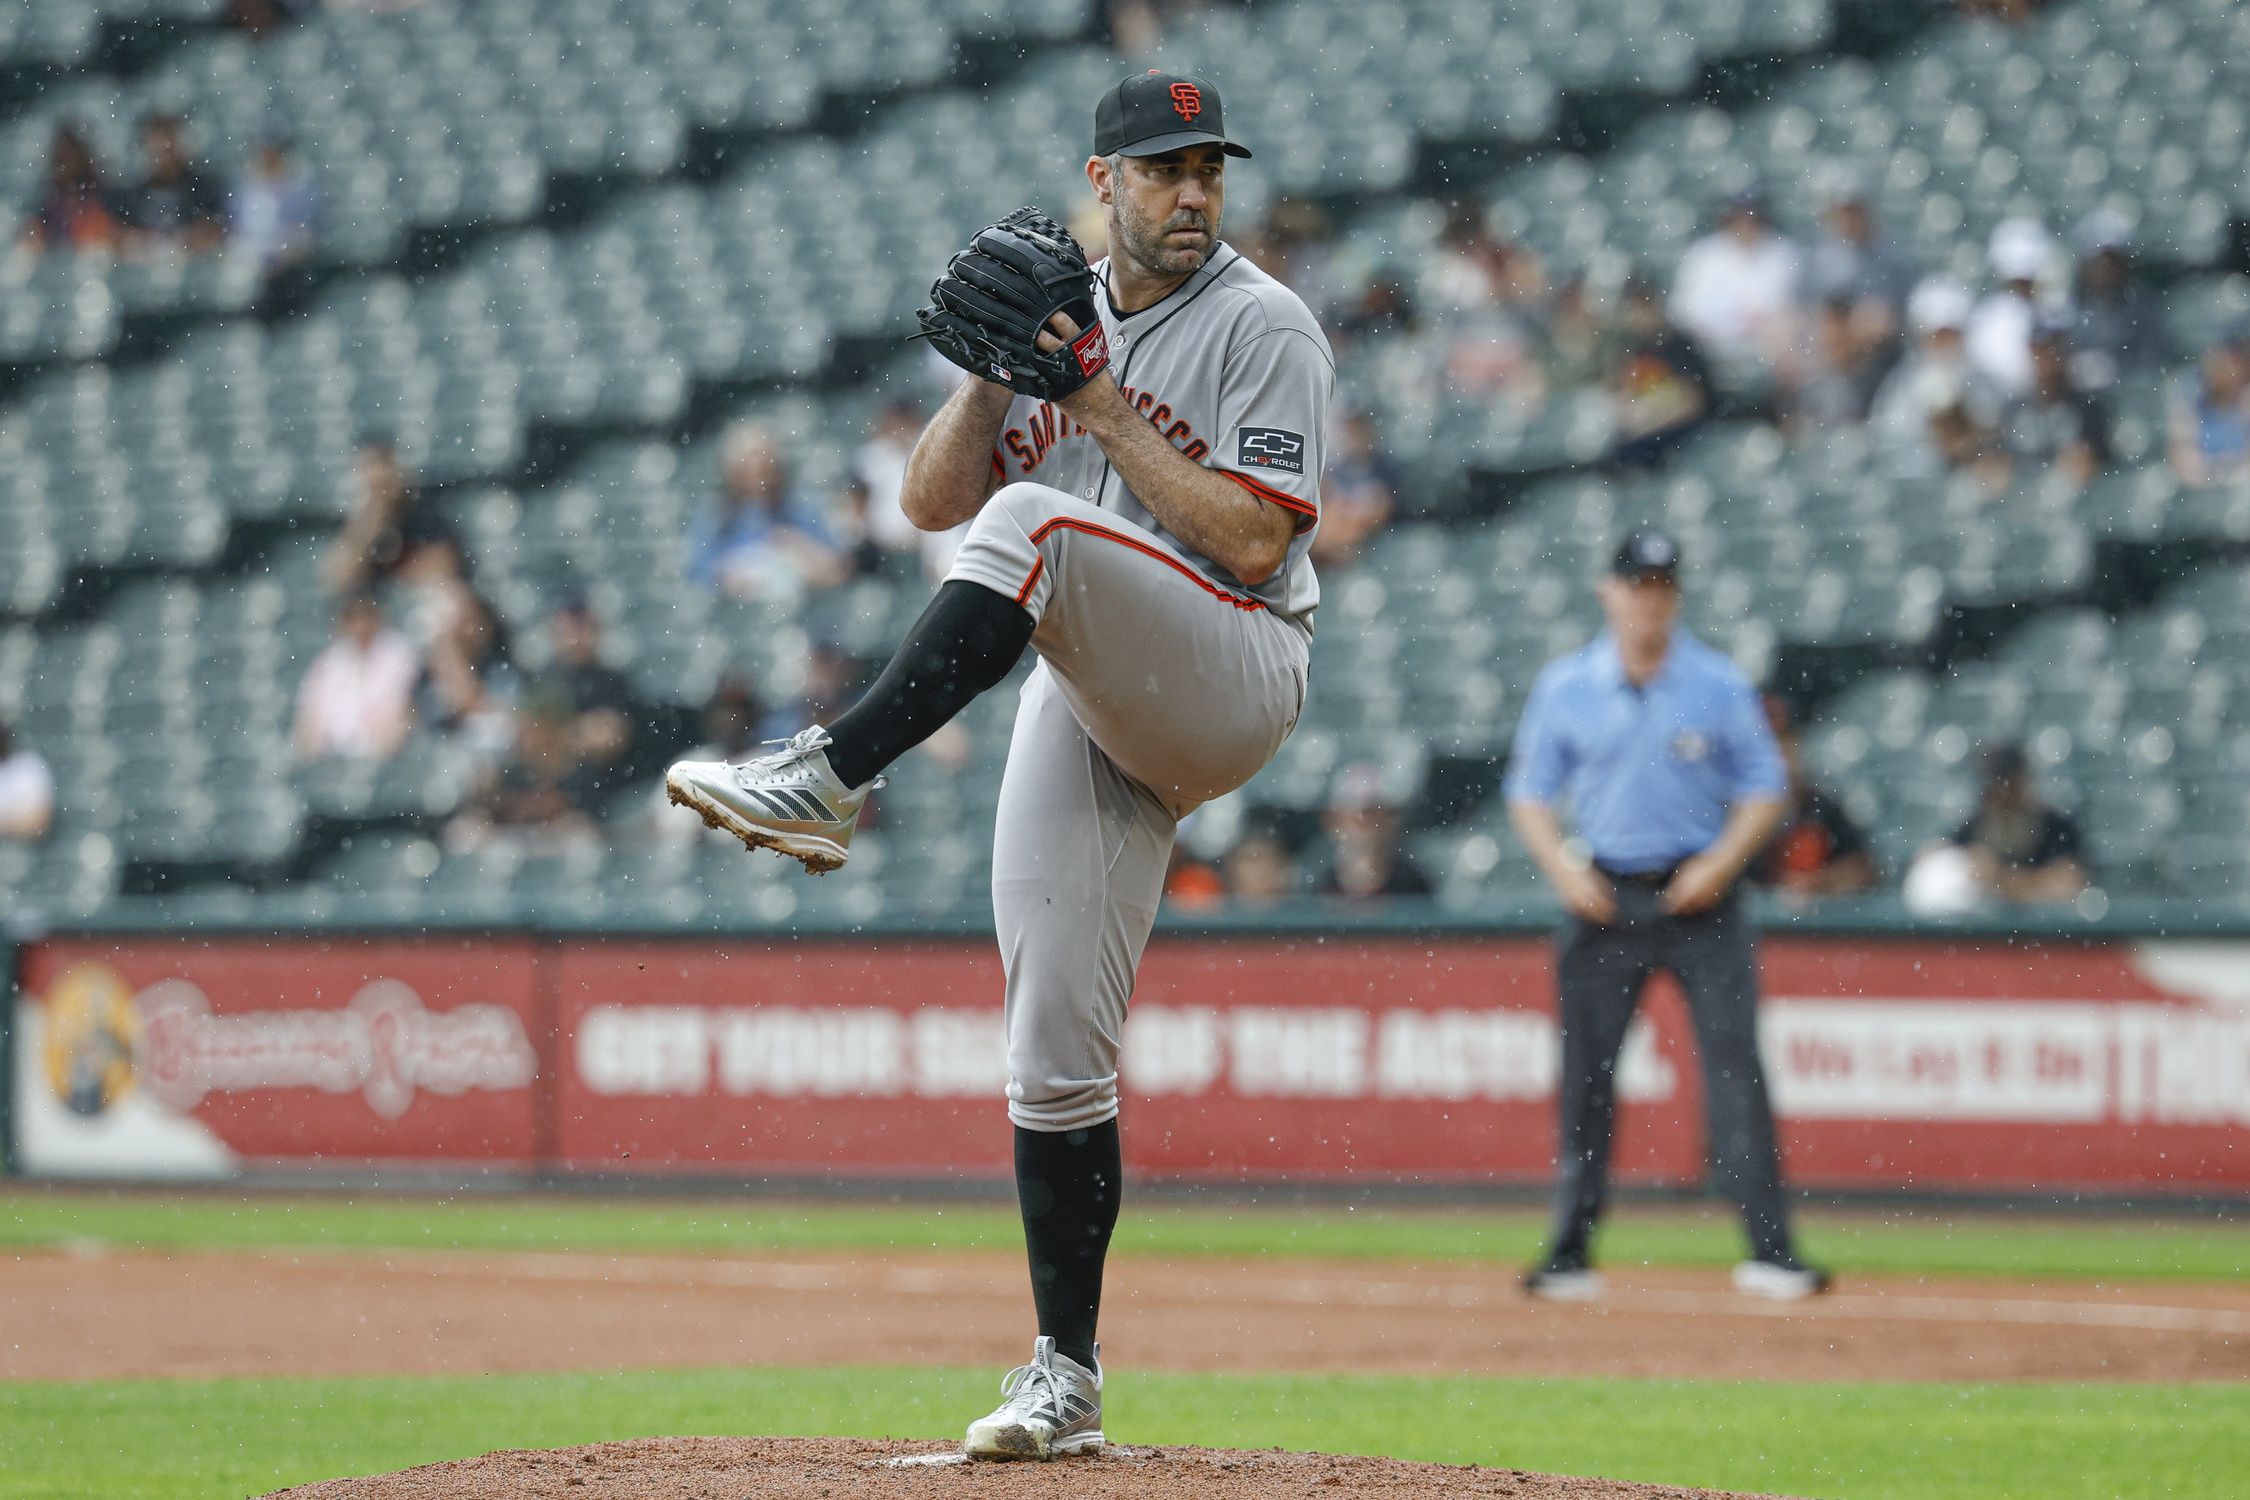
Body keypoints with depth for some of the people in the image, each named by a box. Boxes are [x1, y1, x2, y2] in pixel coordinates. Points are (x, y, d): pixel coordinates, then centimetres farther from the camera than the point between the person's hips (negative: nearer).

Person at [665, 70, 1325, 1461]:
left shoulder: (1264, 327, -4)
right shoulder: (1062, 317, 15)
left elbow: (1251, 539, -15)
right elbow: (933, 502, 11)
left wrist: (1100, 404, -15)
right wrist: (989, 369, -5)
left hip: (1236, 683, -6)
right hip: (1087, 707, 6)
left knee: (1032, 528, -33)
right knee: (1055, 1049, 1)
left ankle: (830, 781, -38)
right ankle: (1066, 1380, 7)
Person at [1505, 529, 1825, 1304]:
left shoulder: (1719, 685, 2)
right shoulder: (1564, 687, 5)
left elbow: (1765, 788, 5)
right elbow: (1530, 794, 10)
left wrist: (1720, 863, -10)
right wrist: (1564, 869, -6)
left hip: (1697, 894, -1)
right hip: (1603, 896, 1)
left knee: (1735, 1064, -9)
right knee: (1586, 1073, 2)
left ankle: (1770, 1249, -10)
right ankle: (1570, 1253, 9)